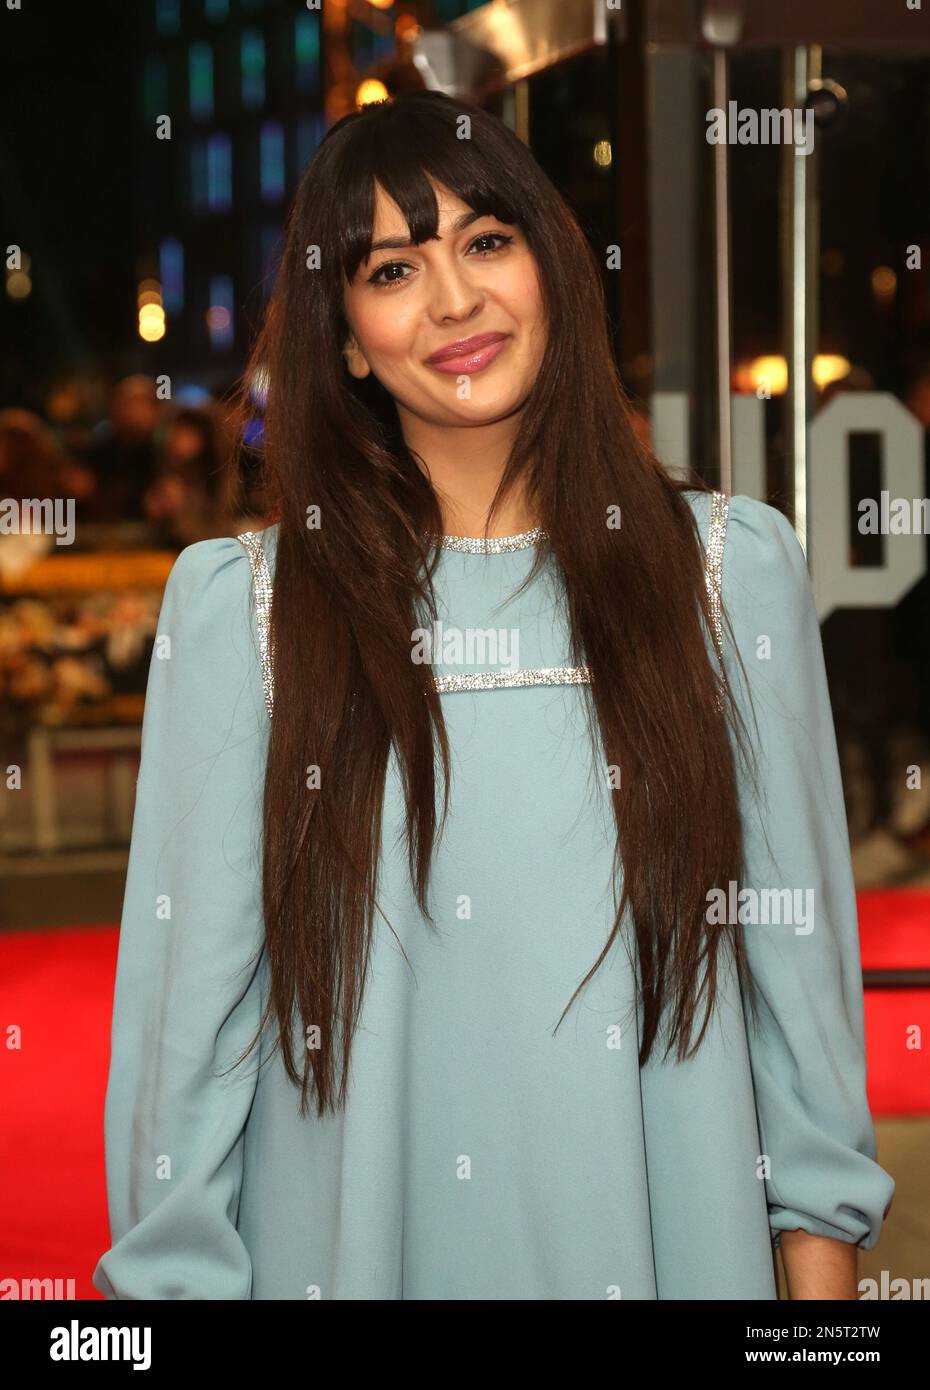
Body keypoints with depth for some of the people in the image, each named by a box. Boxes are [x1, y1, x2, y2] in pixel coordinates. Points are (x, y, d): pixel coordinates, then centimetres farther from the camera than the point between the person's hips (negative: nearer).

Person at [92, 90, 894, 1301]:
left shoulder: (731, 572, -1)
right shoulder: (241, 611, -4)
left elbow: (799, 944, 1)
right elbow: (192, 989, -3)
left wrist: (823, 1264, 0)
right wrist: (176, 1270, -4)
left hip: (664, 1234, 1)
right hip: (353, 1237, -1)